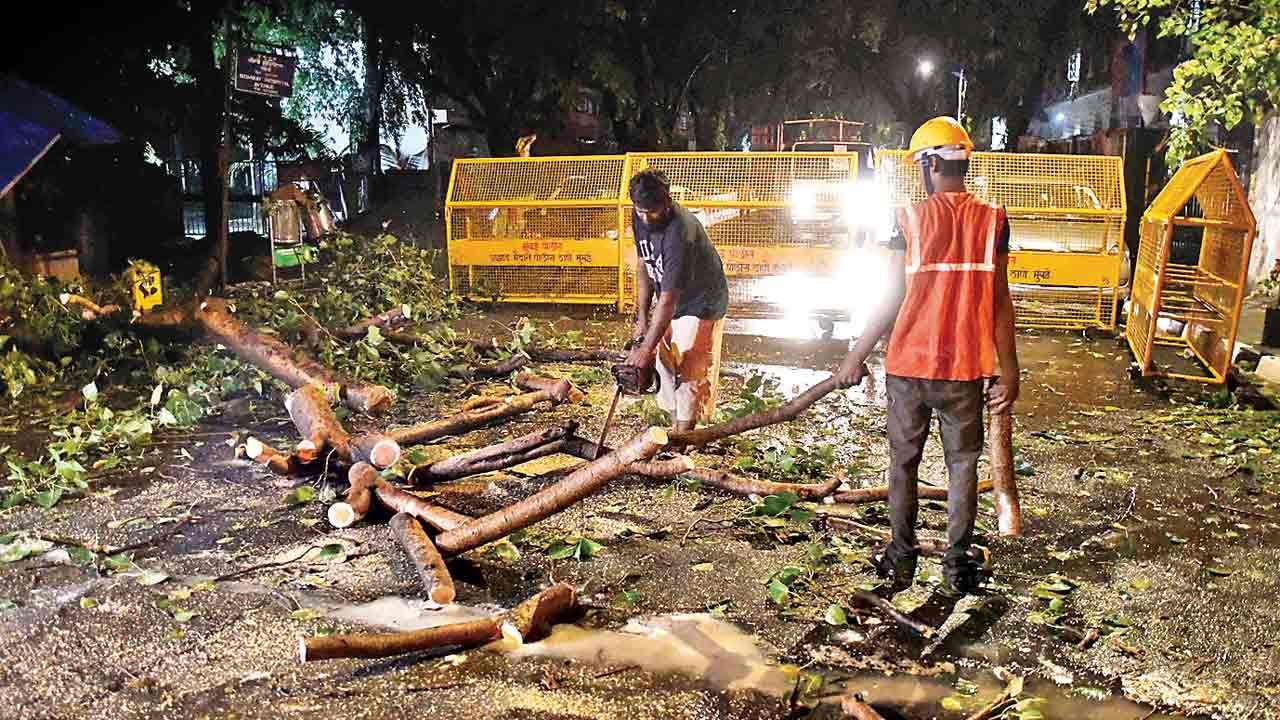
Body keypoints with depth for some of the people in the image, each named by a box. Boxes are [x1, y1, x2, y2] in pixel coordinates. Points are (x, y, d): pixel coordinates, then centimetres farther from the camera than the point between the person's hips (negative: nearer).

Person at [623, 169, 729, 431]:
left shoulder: (679, 231, -35)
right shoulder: (640, 219, -11)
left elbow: (668, 298, -35)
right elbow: (645, 268, 1)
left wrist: (646, 349, -33)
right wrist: (642, 319, -4)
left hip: (700, 304, -8)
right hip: (669, 305, 8)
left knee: (690, 372, -7)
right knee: (665, 365, 10)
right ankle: (675, 427, 20)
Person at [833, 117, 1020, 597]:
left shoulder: (911, 218, -7)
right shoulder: (991, 219, -2)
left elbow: (893, 299, -8)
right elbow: (1000, 302, -3)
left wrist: (855, 358, 1)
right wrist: (1008, 369, 4)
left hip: (908, 364, -1)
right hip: (965, 368, 1)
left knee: (903, 462, 13)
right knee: (962, 464, 13)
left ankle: (901, 559, 20)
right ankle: (957, 566, 17)